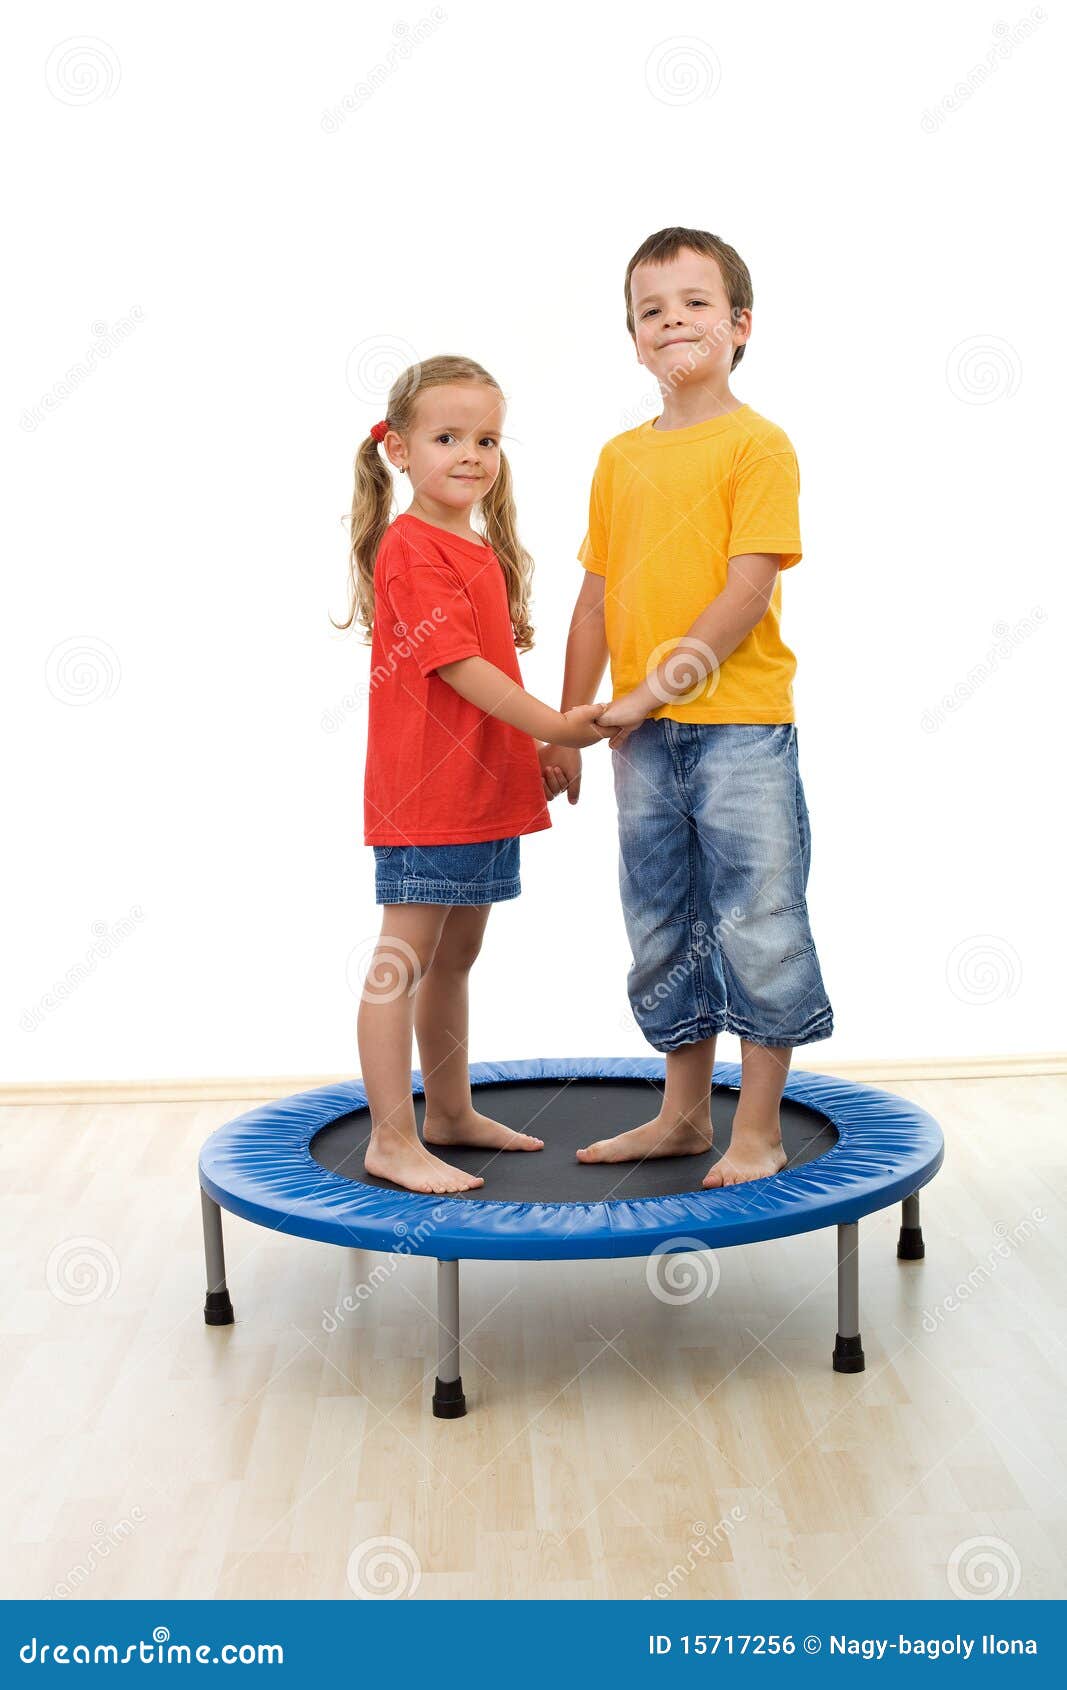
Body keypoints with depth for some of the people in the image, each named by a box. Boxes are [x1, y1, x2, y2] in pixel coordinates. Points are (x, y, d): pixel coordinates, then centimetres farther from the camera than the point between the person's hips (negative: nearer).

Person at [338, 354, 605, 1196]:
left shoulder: (480, 548, 16)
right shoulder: (412, 549, -13)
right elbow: (457, 664, -19)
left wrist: (533, 756, 16)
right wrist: (551, 724, -19)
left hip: (485, 786, 9)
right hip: (426, 790, -9)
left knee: (455, 955, 17)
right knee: (404, 959, -4)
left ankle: (451, 1114, 28)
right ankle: (392, 1142, 2)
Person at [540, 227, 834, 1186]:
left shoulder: (758, 444, -6)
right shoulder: (620, 457, 11)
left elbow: (747, 593, -14)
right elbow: (597, 600, 13)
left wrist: (653, 688, -15)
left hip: (740, 728, -6)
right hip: (644, 741, 6)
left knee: (756, 927, 1)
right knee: (664, 935, 14)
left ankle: (758, 1132, 14)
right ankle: (684, 1116, 29)